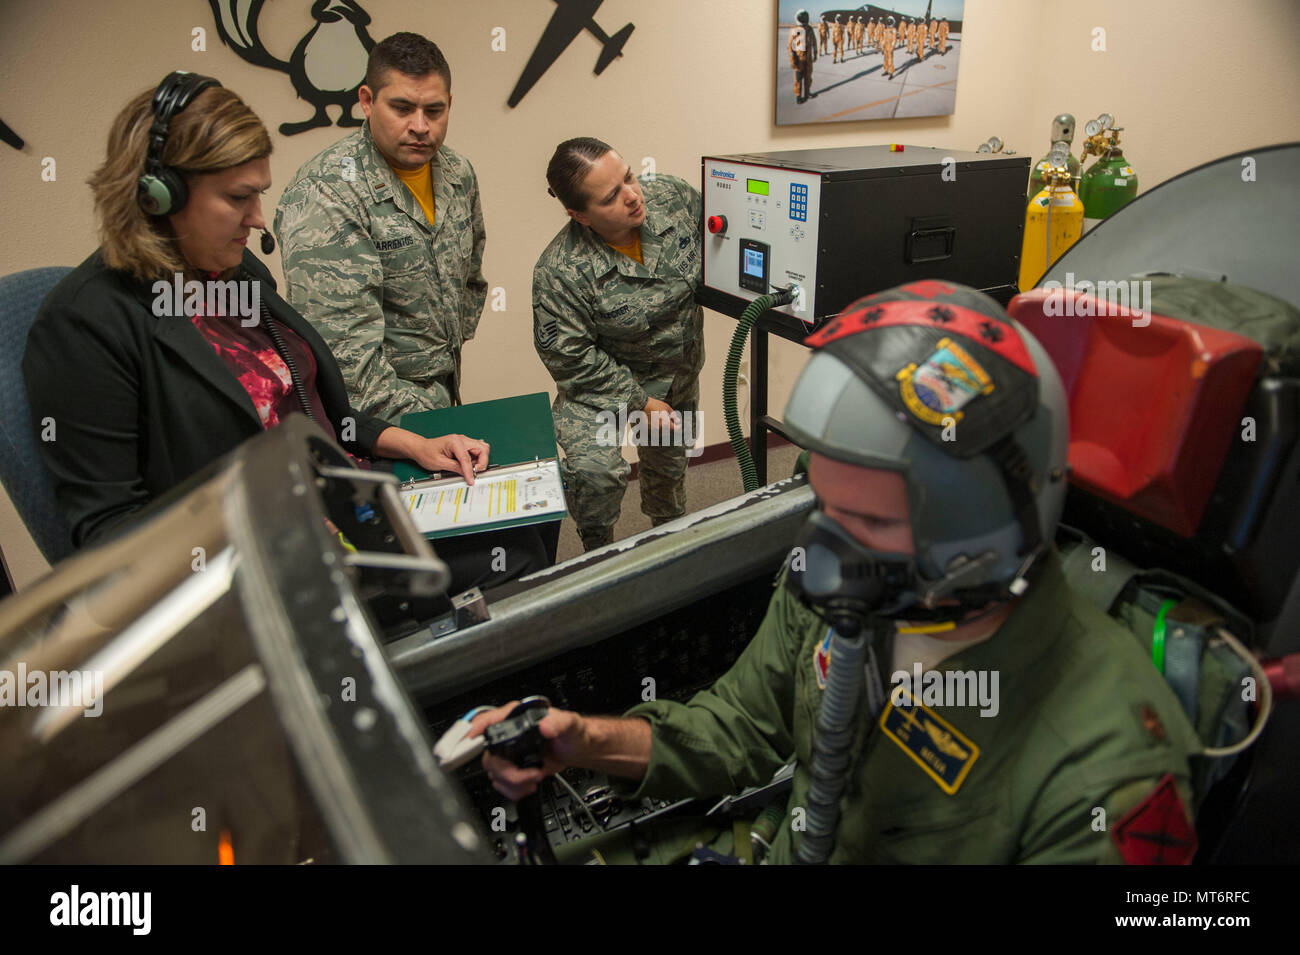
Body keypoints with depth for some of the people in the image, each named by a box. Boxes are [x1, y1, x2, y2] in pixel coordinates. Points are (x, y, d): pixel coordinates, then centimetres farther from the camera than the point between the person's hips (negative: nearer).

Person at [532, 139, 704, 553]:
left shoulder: (673, 195, -18)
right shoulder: (561, 270, -32)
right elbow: (568, 356, -24)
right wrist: (639, 402, -22)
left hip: (680, 370, 5)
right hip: (604, 377, -5)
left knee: (669, 464, 23)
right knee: (594, 470, -28)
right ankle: (599, 552, 5)